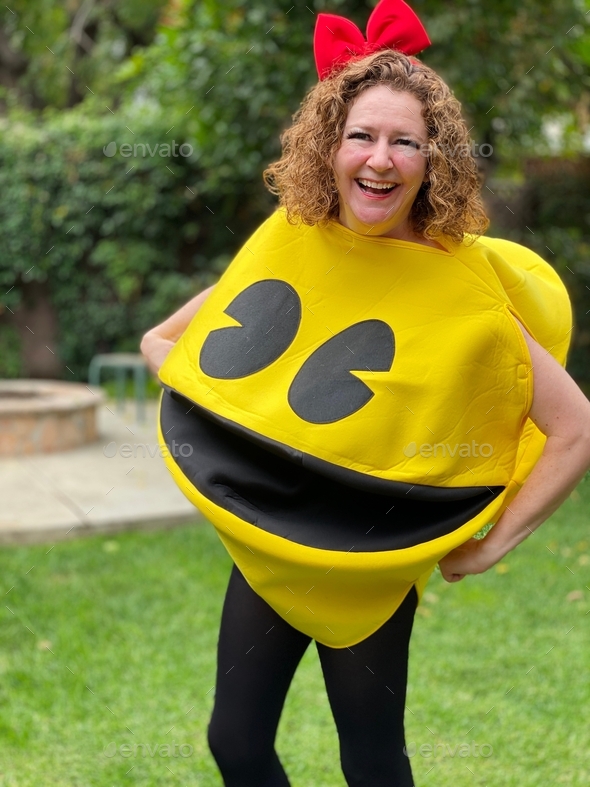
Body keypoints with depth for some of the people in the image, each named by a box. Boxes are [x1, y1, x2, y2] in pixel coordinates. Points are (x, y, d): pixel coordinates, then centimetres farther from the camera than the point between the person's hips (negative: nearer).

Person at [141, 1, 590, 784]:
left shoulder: (461, 290, -19)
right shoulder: (292, 237, -6)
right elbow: (235, 297, 19)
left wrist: (494, 543, -14)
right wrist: (164, 343, 6)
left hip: (366, 568, -4)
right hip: (264, 549, 5)